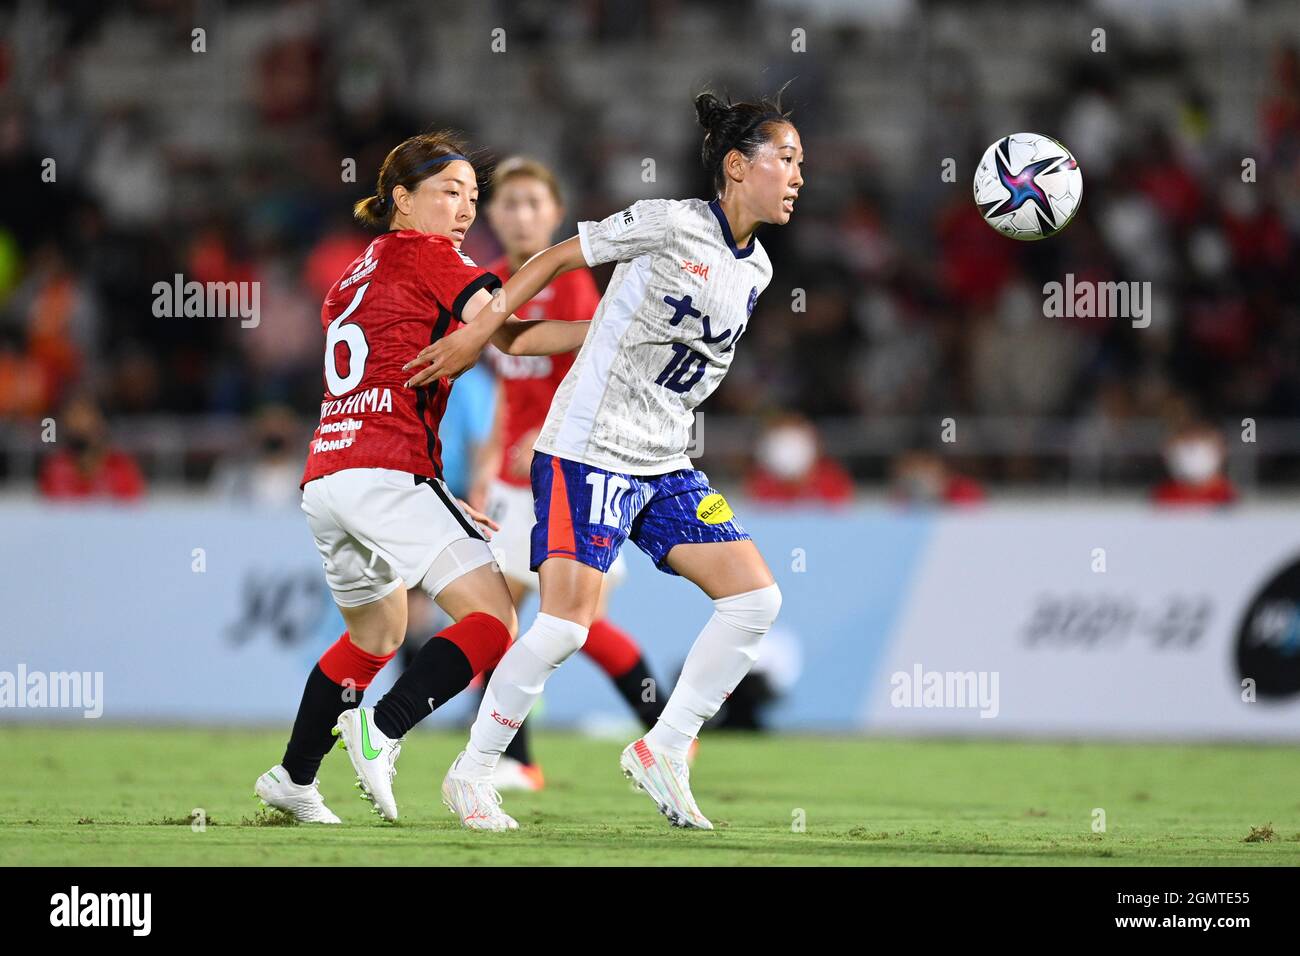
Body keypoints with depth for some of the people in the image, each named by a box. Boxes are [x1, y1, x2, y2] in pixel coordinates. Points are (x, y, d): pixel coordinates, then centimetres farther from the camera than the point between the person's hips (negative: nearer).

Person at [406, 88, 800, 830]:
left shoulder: (756, 270, 10)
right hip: (589, 452, -8)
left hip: (666, 464, 8)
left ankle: (663, 749, 5)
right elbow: (561, 257, -4)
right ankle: (470, 774, 2)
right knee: (566, 626, -15)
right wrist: (482, 330, -6)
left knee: (758, 599, -4)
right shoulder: (672, 225, -11)